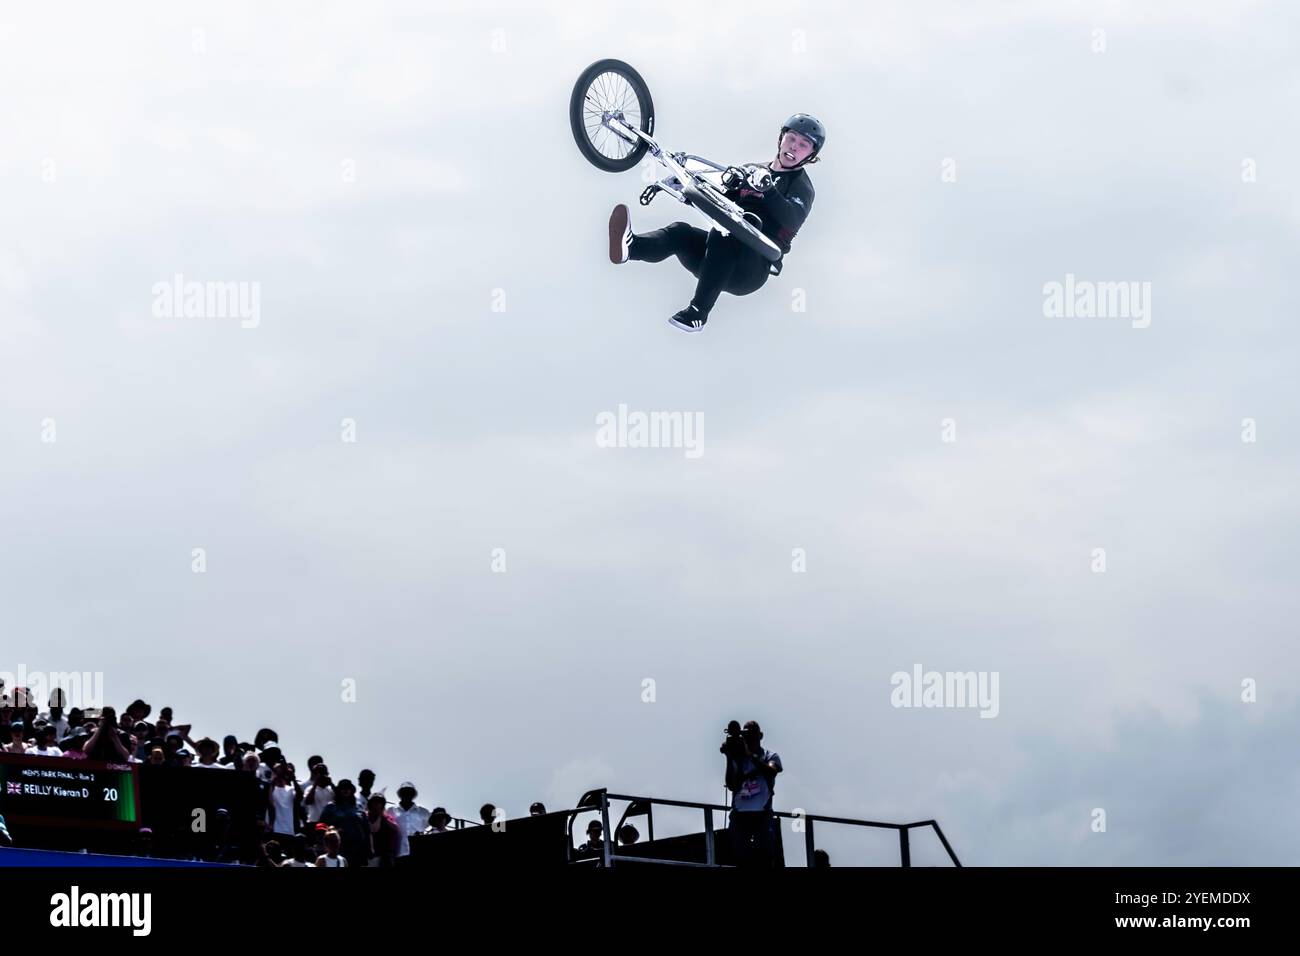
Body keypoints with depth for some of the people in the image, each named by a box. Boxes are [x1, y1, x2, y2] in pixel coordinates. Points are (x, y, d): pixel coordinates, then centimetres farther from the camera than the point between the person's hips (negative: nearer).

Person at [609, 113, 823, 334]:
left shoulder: (801, 186, 7)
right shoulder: (751, 171, 23)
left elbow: (792, 220, -15)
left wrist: (768, 189, -30)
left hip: (752, 271, -5)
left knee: (724, 230, -34)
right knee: (680, 232, -22)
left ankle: (698, 312, -41)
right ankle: (630, 247, -54)